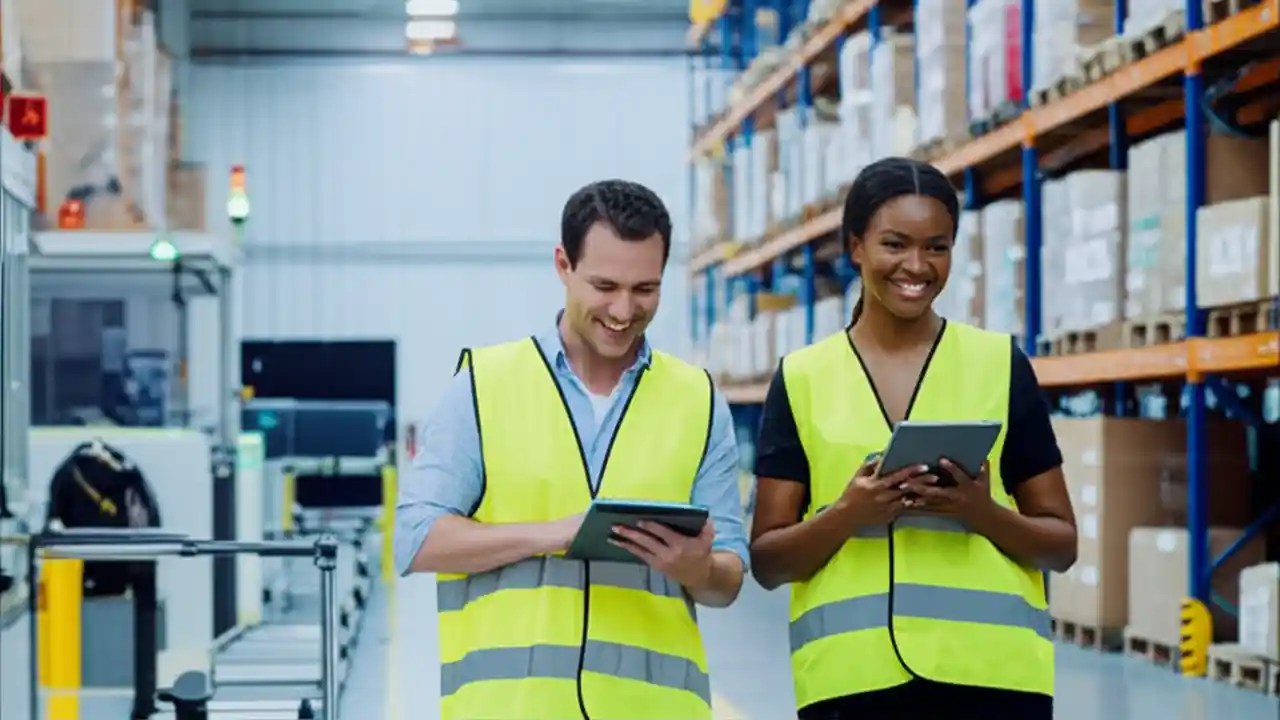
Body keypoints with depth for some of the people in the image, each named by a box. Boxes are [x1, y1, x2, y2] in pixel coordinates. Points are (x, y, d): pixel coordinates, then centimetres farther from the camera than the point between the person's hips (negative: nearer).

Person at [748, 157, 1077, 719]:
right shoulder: (802, 379, 9)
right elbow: (766, 560, 7)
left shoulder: (1001, 365, 9)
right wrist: (846, 514, -12)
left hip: (990, 673, 0)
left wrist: (984, 513, -11)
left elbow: (1062, 543, 10)